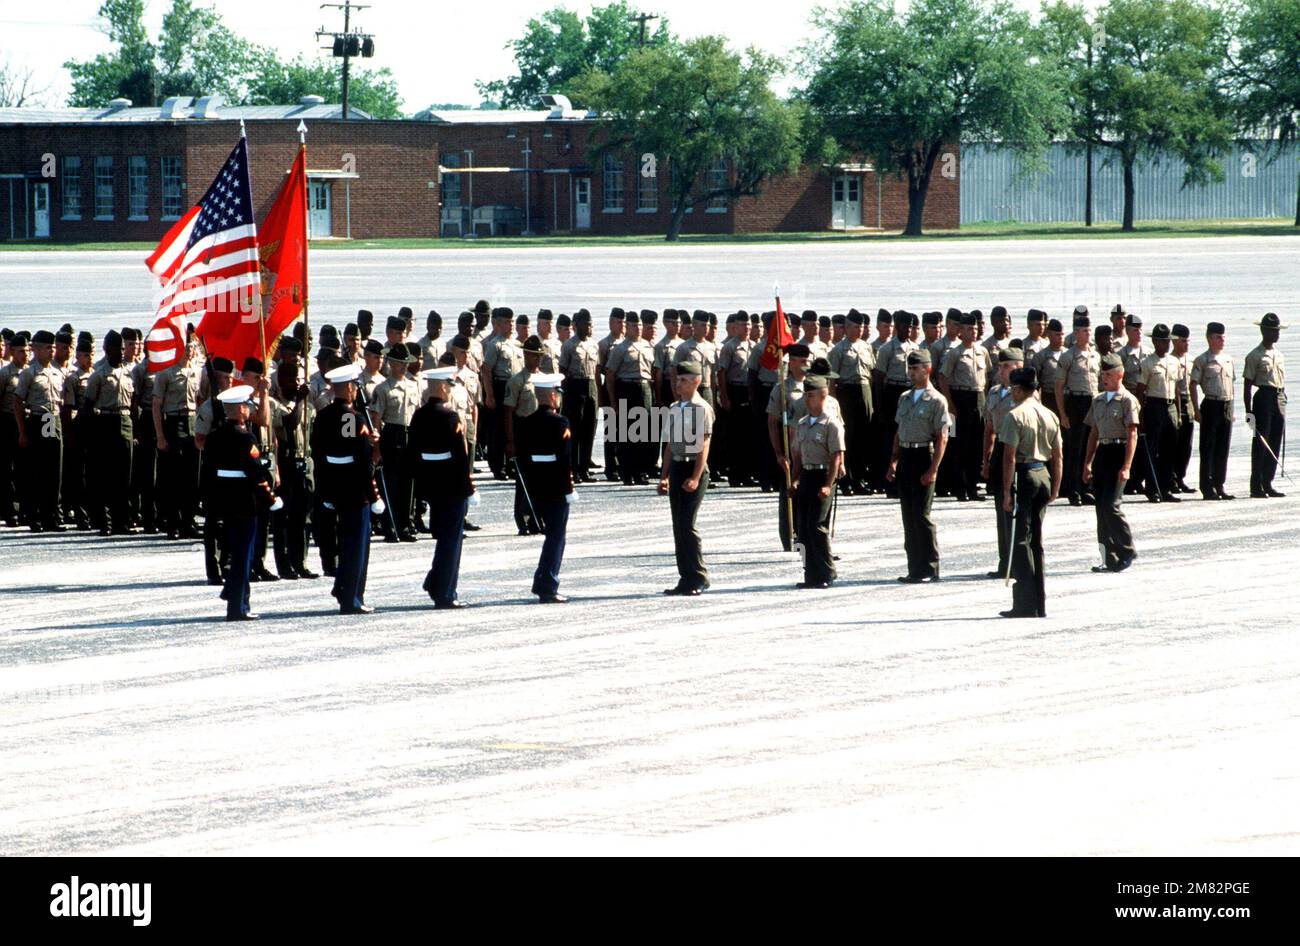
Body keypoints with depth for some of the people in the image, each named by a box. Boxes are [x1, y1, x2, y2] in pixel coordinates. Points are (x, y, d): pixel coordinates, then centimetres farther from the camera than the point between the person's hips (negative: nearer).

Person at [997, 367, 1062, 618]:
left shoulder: (1015, 416, -12)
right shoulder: (1050, 416, 9)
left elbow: (1010, 456, -16)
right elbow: (1057, 456, 11)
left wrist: (1007, 491, -15)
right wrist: (1055, 488, 17)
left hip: (1023, 475, -7)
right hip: (1043, 475, 7)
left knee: (1019, 541, -3)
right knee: (1036, 540, 14)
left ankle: (1026, 604, -6)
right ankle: (1040, 603, 16)